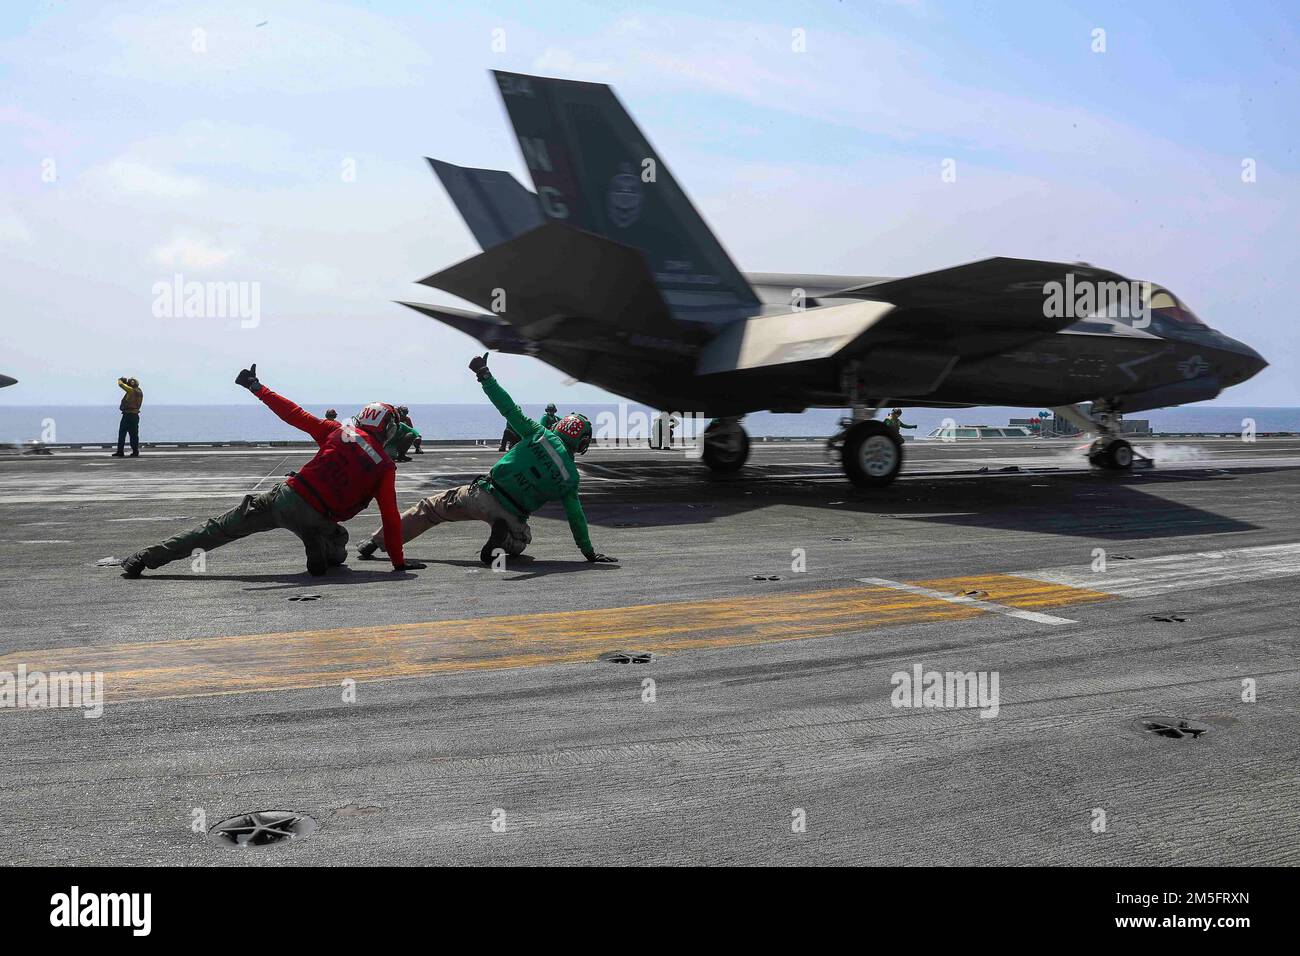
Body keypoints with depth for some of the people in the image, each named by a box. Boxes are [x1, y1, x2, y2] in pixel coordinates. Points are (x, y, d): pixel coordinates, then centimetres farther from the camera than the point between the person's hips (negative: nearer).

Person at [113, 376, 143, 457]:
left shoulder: (131, 390, -13)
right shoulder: (139, 392, 10)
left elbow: (121, 384, -13)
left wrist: (121, 380, 9)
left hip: (127, 415, -7)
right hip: (135, 415, 7)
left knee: (122, 434, -1)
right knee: (134, 434, 9)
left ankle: (120, 452, 0)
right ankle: (135, 452, 7)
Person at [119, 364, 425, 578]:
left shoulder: (337, 431, 6)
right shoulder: (385, 466, 2)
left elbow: (294, 415, 6)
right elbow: (390, 518, 1)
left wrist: (257, 388, 16)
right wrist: (399, 562, 9)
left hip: (284, 497, 1)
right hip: (317, 519, -1)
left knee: (218, 529, 11)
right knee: (337, 546, 30)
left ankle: (146, 558, 10)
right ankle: (322, 552, -7)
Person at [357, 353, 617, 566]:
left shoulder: (540, 434, -2)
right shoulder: (571, 475, -1)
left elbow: (510, 409, -7)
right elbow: (575, 517, 1)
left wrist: (484, 374, -3)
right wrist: (589, 552, 11)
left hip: (482, 494, 1)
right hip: (512, 515, 0)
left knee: (429, 508, 19)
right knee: (520, 539, 32)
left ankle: (376, 541, 16)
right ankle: (504, 539, -6)